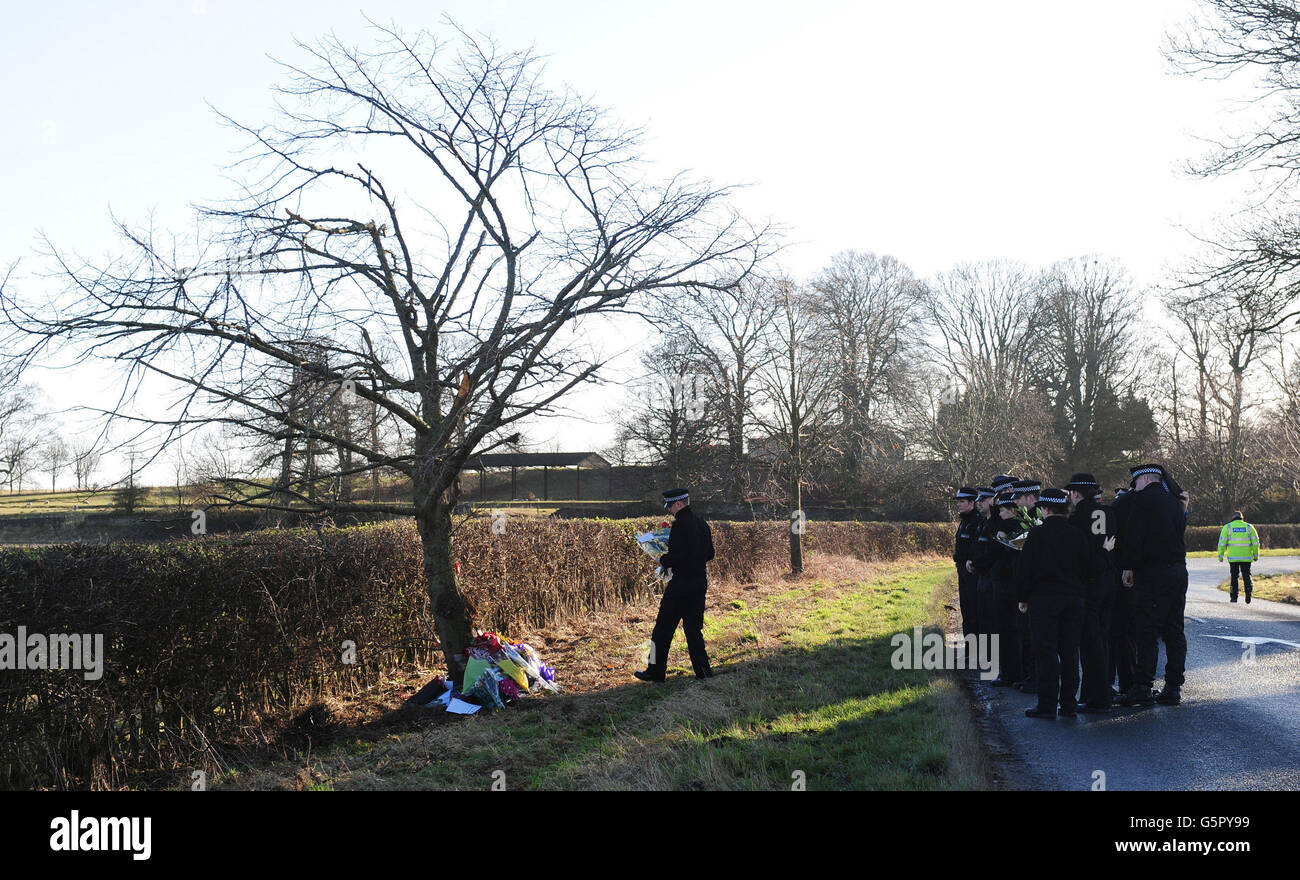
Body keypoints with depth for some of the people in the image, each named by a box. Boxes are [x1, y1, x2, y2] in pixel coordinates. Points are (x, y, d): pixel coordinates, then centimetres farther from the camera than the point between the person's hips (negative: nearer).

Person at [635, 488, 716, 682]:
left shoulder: (680, 525, -16)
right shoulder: (702, 524, 10)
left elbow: (676, 556, -22)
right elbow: (709, 554, 16)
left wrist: (662, 560, -4)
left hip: (681, 584, -8)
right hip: (700, 582, 8)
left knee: (663, 629, 3)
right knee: (694, 628, 14)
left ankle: (656, 672, 9)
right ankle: (703, 670, 11)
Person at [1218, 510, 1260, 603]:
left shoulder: (1227, 527, 6)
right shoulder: (1249, 527, 9)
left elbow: (1222, 542, 0)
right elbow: (1255, 542, 5)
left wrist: (1220, 555, 3)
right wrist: (1256, 555, 11)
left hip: (1233, 557, 0)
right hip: (1246, 557, 0)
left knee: (1234, 576, 10)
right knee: (1246, 575, 9)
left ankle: (1234, 597, 11)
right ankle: (1249, 588, -18)